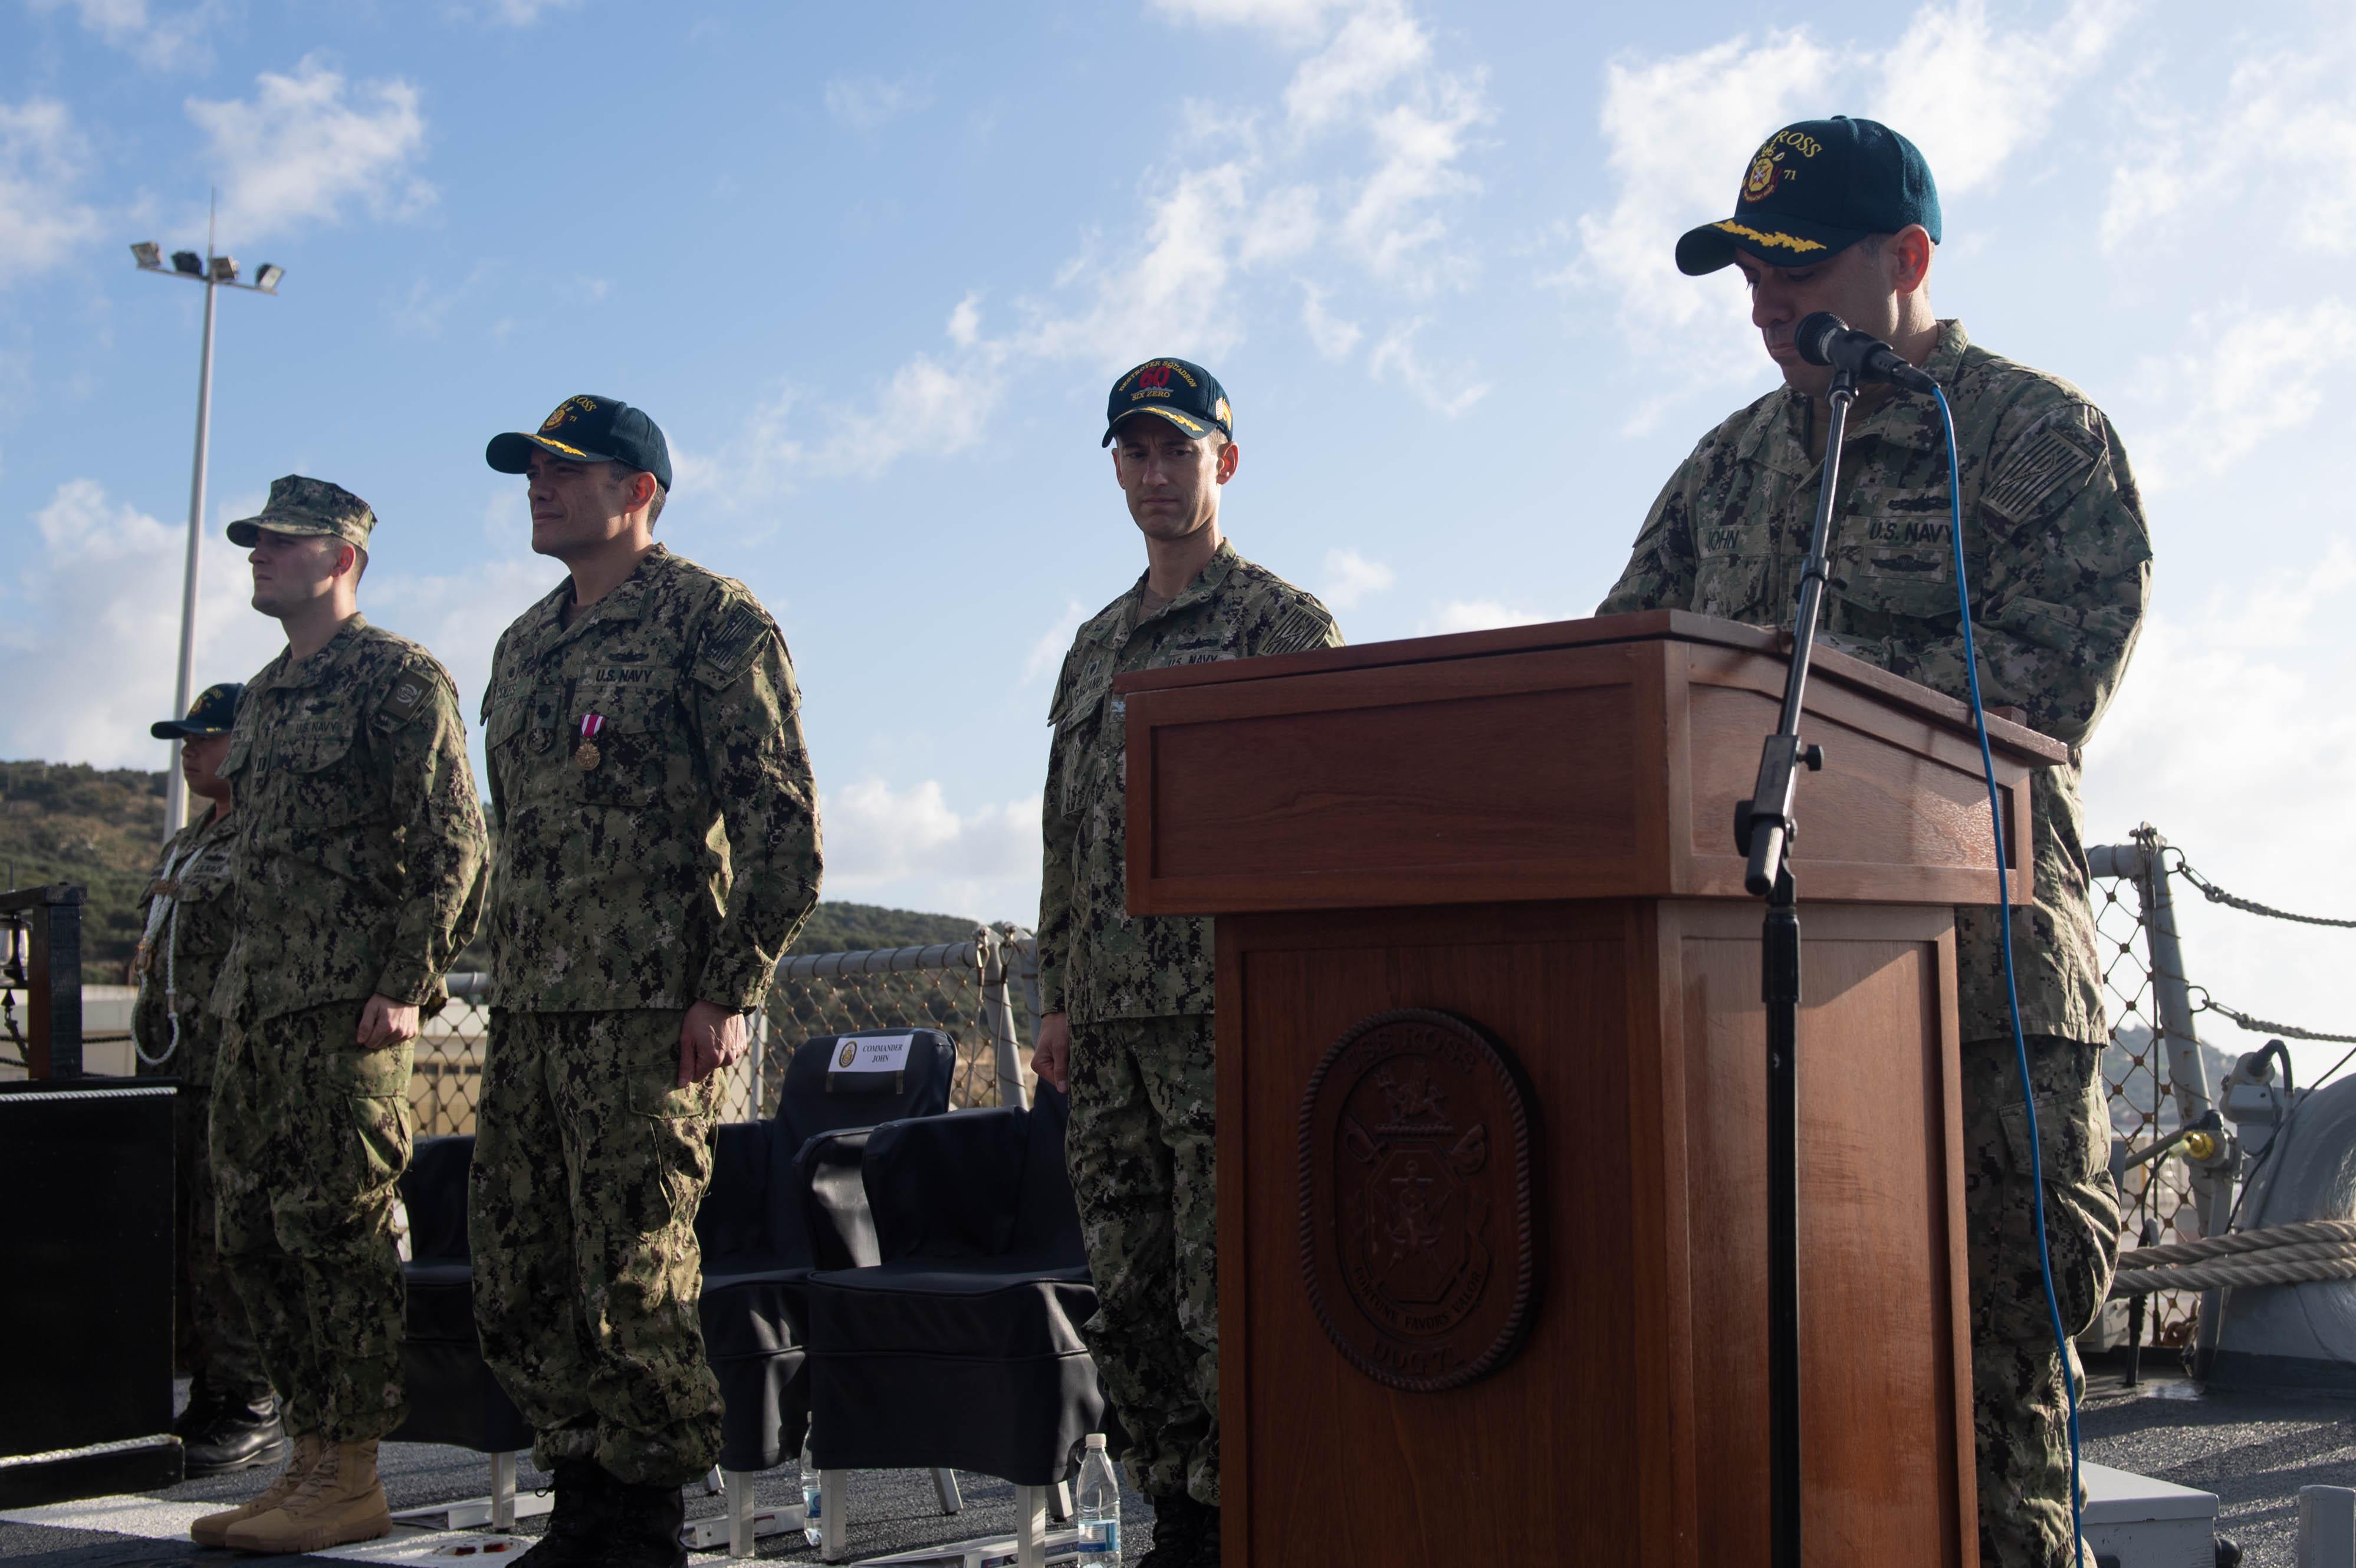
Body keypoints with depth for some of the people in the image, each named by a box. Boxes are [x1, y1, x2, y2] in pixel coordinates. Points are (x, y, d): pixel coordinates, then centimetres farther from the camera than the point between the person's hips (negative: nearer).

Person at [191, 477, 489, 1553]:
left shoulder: (397, 677, -5)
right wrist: (232, 990, 19)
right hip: (256, 1004, 9)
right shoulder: (266, 694, 21)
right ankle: (311, 1456, 17)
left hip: (346, 1006, -9)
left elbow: (454, 842, -12)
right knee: (253, 1233, 8)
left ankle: (351, 1479, -2)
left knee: (336, 1227, -8)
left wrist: (407, 983, -18)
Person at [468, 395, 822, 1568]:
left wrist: (727, 991, -14)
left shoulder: (713, 622, -4)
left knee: (633, 1277, -4)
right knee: (518, 1279, 9)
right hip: (529, 1016, 8)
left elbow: (784, 826, -10)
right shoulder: (524, 645, 19)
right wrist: (508, 991, 18)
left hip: (650, 1010, -8)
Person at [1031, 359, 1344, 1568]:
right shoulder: (1097, 646, 20)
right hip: (1111, 1019, 7)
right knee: (1131, 1302, 9)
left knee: (1227, 1298, -7)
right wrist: (1059, 999, 15)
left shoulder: (1284, 625, 0)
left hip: (1226, 1012, -7)